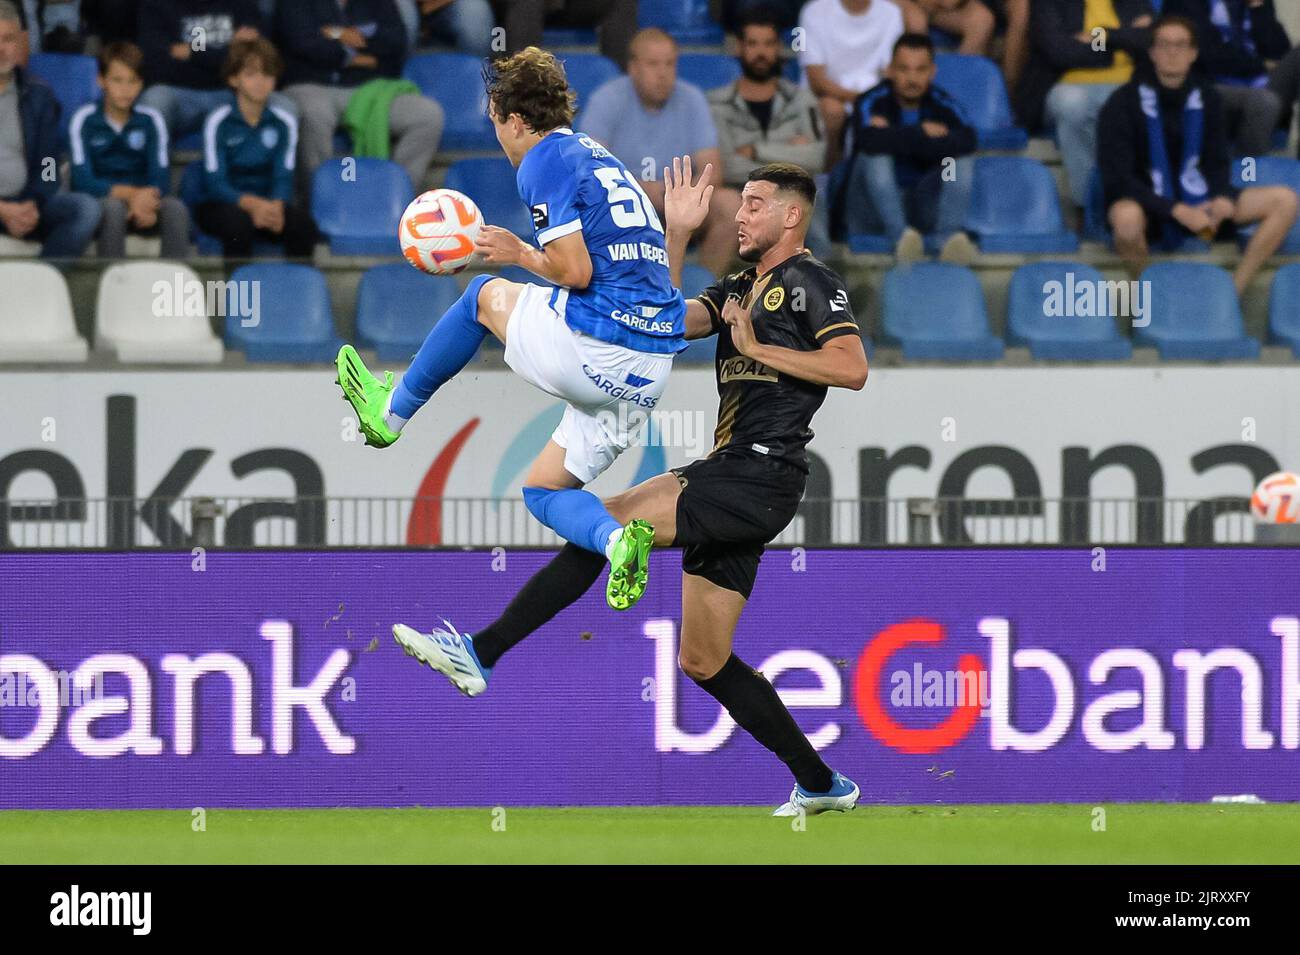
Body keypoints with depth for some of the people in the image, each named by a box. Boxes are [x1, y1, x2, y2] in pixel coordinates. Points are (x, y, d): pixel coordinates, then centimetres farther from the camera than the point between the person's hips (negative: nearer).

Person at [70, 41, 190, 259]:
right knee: (114, 207, -37)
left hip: (140, 200, 3)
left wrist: (145, 200, -25)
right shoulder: (85, 120, -2)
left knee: (176, 208, -28)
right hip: (98, 204, -3)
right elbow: (83, 181, -11)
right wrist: (131, 194, -25)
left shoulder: (150, 120, 6)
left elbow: (161, 179, -1)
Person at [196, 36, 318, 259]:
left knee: (303, 222, -27)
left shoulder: (283, 123, 4)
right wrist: (252, 204, -30)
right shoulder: (218, 122, -6)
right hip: (221, 205, -3)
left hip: (266, 204, 3)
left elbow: (283, 178, -2)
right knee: (238, 221, -37)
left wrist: (275, 206, -26)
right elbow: (215, 182, -12)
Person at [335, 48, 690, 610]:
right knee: (542, 490, 18)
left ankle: (391, 412, 35)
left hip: (594, 348, -8)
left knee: (486, 295, 20)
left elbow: (575, 271, -14)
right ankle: (616, 538, -13)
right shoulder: (601, 158, 22)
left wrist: (519, 253, 4)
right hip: (651, 371, 8)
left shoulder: (546, 161, -7)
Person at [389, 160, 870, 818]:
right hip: (729, 477, 10)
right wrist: (677, 233, 10)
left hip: (760, 477, -10)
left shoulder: (809, 283, -2)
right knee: (702, 661, 9)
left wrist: (760, 349, -12)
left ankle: (479, 655, -21)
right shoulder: (741, 288, 25)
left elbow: (852, 368, -15)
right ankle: (821, 785, 16)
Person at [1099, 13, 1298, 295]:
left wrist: (1223, 198, -14)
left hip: (1195, 201, 5)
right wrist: (1177, 211, -27)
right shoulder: (1124, 103, -12)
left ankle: (1232, 292, -13)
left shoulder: (1205, 97, 5)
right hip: (1147, 207, -5)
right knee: (1126, 218, -42)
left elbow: (1217, 163, 10)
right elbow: (1118, 178, -16)